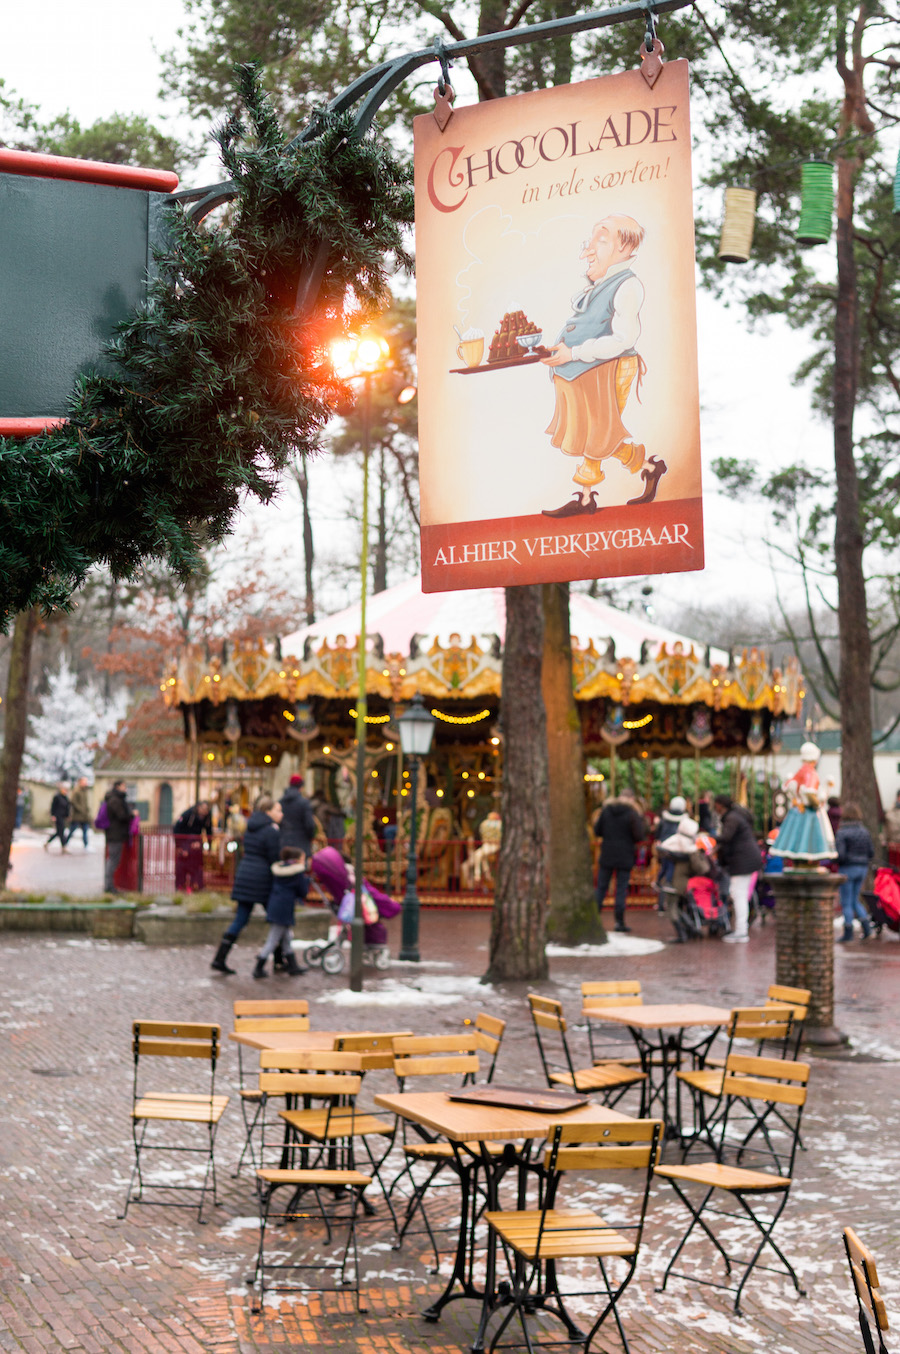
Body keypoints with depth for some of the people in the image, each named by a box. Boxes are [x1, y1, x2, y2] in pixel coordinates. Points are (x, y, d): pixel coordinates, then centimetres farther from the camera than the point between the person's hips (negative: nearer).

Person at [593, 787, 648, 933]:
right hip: (624, 857, -3)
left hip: (606, 855, 3)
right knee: (621, 889, 2)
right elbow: (639, 836, -12)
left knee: (601, 887, 10)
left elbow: (597, 832, 4)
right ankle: (619, 922, 1)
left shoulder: (606, 810, 3)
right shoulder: (632, 813, -9)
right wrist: (642, 823, 6)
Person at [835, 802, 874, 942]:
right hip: (862, 868, 6)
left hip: (848, 868, -6)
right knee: (855, 900, 19)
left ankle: (848, 932, 5)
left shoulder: (842, 833, -14)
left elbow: (839, 854, -20)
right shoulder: (864, 831, 4)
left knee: (846, 902, 3)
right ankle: (865, 923, 4)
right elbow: (871, 852, 5)